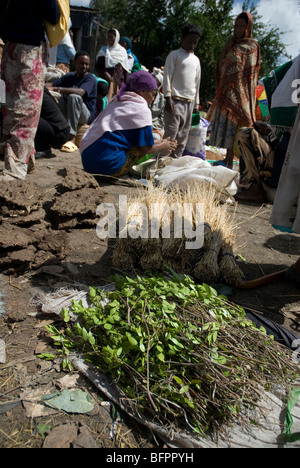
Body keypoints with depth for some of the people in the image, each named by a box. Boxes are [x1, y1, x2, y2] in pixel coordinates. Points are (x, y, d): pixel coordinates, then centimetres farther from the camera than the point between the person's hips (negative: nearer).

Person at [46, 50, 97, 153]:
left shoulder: (90, 78, -9)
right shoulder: (69, 76, 10)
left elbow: (81, 92, -30)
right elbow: (52, 84, 1)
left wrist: (57, 89, -37)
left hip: (86, 116, -5)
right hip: (67, 113, 5)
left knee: (73, 96, -34)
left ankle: (72, 139, -38)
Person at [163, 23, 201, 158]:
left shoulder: (196, 60, 21)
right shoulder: (174, 55, 3)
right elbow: (167, 77, -4)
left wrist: (196, 104, 19)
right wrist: (168, 98, -14)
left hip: (189, 102, 6)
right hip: (176, 100, -6)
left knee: (183, 137, 4)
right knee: (170, 134, -12)